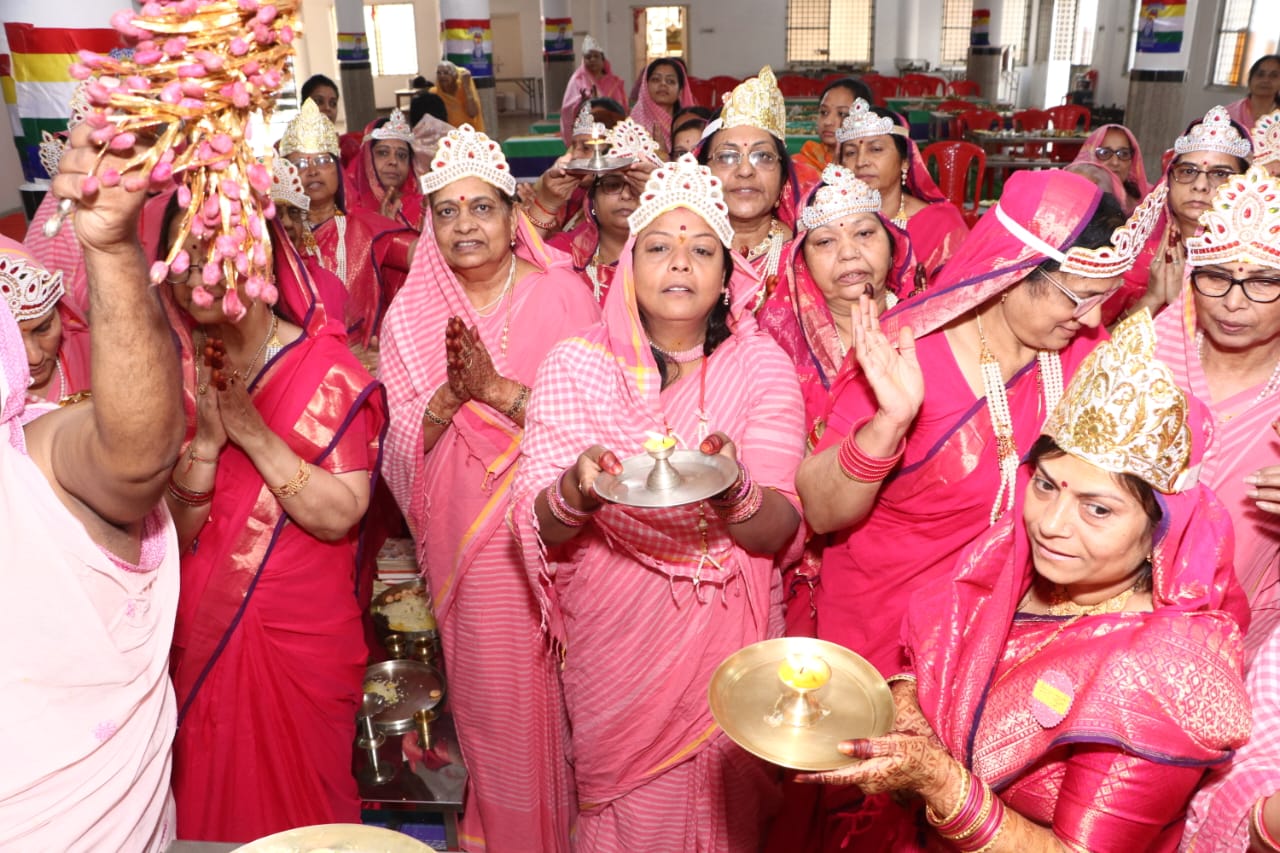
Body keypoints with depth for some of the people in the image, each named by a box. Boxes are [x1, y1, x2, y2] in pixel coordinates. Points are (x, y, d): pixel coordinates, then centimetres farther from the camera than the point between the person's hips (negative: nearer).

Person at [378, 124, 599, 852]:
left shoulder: (562, 293, -5)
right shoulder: (413, 313, 2)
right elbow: (403, 444, -1)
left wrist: (499, 388, -22)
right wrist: (452, 394, -19)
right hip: (467, 541, 2)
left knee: (554, 690, 8)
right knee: (486, 689, 12)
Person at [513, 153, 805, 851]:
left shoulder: (761, 366, -7)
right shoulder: (577, 363, -8)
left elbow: (778, 533, -15)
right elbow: (537, 527, -12)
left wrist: (732, 487, -35)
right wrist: (578, 490, -33)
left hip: (725, 635, 1)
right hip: (613, 635, 0)